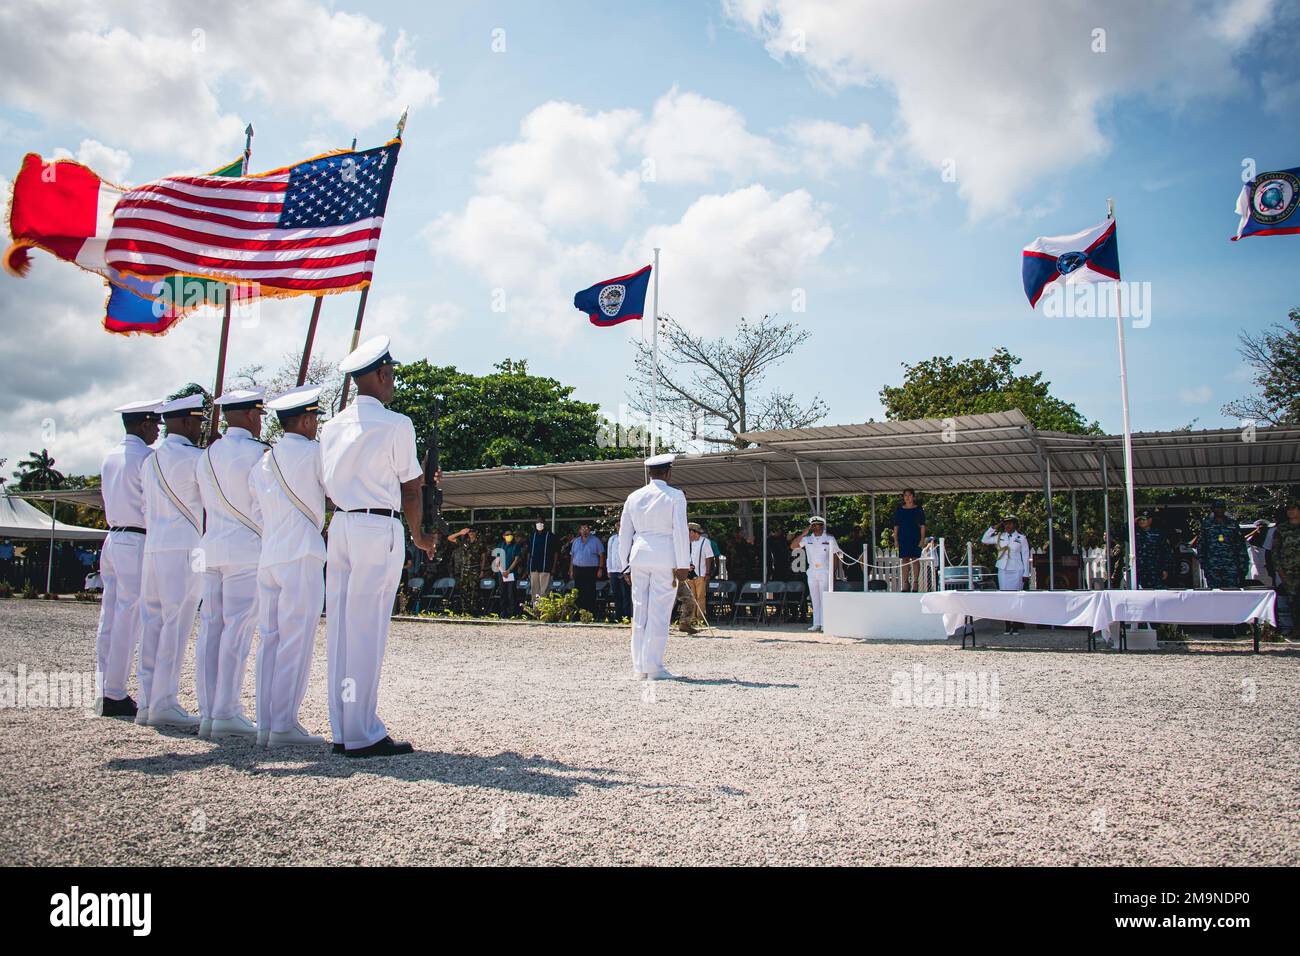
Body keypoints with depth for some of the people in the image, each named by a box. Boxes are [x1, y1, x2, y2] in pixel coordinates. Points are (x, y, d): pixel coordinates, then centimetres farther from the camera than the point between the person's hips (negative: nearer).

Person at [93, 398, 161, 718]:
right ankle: (115, 695, -1)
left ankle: (104, 692, 14)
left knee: (109, 619, 9)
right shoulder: (146, 457, -10)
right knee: (128, 621, -4)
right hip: (138, 544, -8)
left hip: (112, 539, 8)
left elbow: (112, 501, 17)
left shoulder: (110, 457, 15)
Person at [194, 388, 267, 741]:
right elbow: (262, 505, -8)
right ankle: (226, 712, -6)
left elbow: (206, 501, 19)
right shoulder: (256, 451, -7)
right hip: (247, 547, -7)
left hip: (212, 546, 7)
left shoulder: (207, 454, 15)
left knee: (210, 627, 6)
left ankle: (208, 712, 8)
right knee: (237, 629, -6)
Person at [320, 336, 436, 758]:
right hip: (379, 529, -7)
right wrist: (418, 535, 13)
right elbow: (411, 488, 0)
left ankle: (342, 731, 14)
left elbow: (329, 486, 14)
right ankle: (363, 735, -1)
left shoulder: (332, 426, 12)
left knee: (340, 628, 8)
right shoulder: (396, 425, -7)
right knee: (367, 631, -5)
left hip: (340, 528, 7)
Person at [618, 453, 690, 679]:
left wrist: (626, 566, 18)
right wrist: (683, 565, -7)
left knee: (640, 612, 8)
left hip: (639, 558, 4)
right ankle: (654, 668, -4)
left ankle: (638, 668, 10)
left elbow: (624, 534, 12)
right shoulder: (675, 496, -3)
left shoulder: (634, 497, 10)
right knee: (659, 613, -3)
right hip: (665, 559, -4)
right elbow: (680, 531, -9)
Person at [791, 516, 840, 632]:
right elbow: (793, 546, -3)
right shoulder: (807, 539, 7)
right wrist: (803, 534, -9)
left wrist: (832, 572, -5)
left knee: (824, 598, -6)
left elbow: (835, 556, 4)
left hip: (825, 572, -3)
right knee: (815, 599, 6)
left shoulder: (830, 539, 2)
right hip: (812, 572, 3)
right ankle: (816, 624, 9)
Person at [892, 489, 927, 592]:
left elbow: (922, 525, 2)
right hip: (903, 537, 2)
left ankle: (915, 582, 2)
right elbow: (896, 526, 9)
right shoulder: (899, 510, 9)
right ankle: (905, 582, 3)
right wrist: (895, 539, 2)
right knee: (904, 560, 0)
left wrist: (922, 539, -6)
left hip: (915, 537, -2)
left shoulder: (919, 509, 5)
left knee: (915, 559, -2)